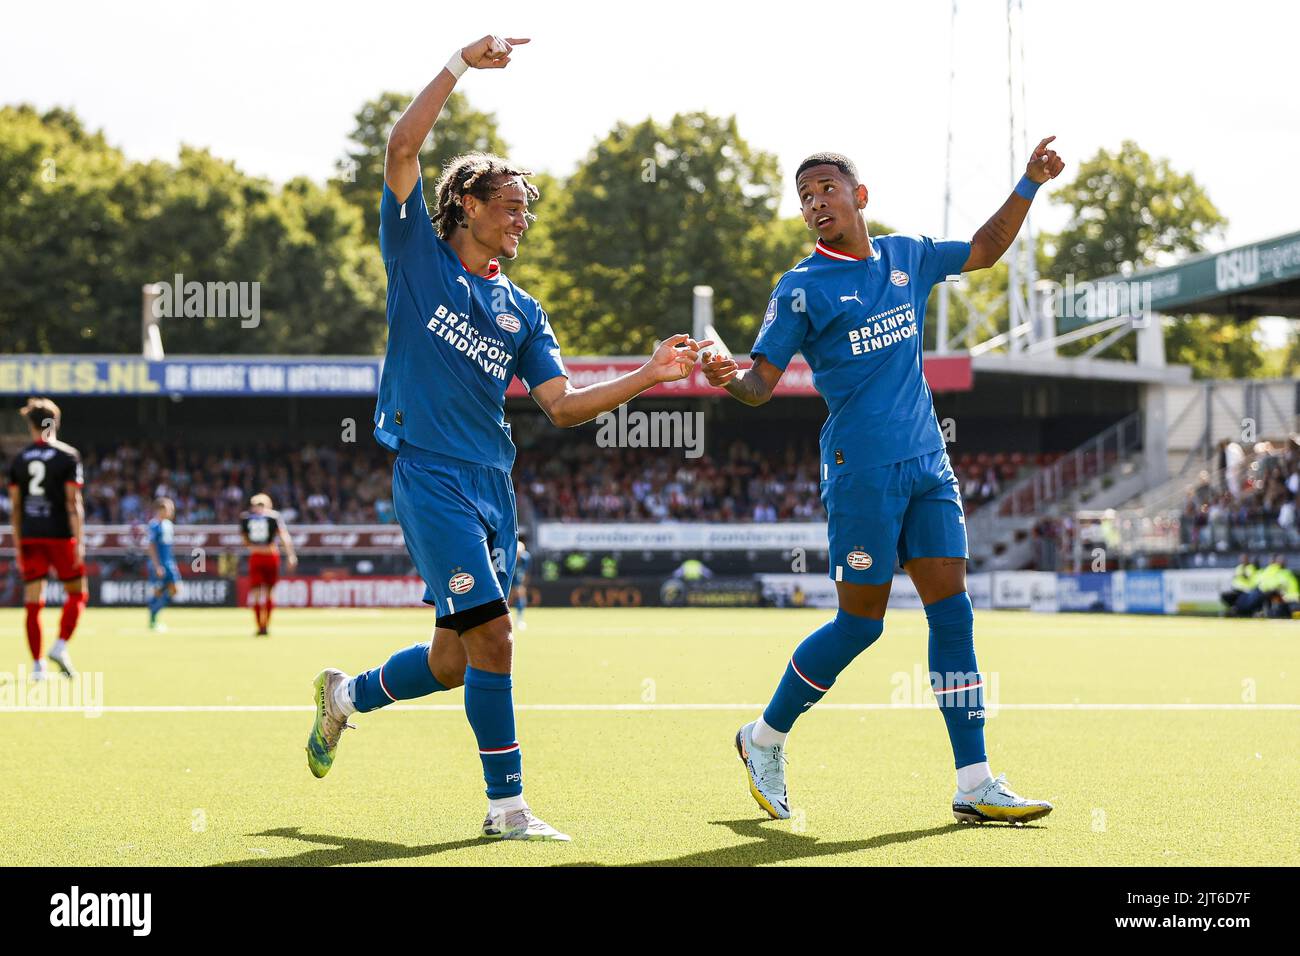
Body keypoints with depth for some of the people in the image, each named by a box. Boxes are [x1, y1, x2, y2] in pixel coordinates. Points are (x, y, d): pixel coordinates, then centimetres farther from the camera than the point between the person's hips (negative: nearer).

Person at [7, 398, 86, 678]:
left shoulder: (18, 460, 7)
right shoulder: (68, 456, -3)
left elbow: (15, 506, 8)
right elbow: (73, 502, -9)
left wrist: (18, 545, 13)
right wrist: (79, 541, -8)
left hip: (30, 538, 3)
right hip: (60, 536, -3)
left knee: (33, 602, 4)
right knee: (76, 593, 11)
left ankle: (37, 665, 2)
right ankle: (60, 645, -7)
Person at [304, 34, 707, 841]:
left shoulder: (521, 310, 18)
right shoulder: (419, 256, 4)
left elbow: (563, 405, 10)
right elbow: (402, 149, -8)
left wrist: (650, 375, 0)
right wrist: (463, 64, -10)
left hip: (493, 483, 7)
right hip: (431, 472, -6)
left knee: (454, 661, 9)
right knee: (490, 634, -15)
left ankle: (346, 695, 38)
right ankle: (507, 806, -7)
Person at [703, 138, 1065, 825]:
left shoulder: (906, 258, 12)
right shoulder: (803, 288, -4)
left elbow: (983, 250, 29)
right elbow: (762, 382, -8)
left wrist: (1029, 184, 21)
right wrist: (729, 377, -30)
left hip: (927, 465, 5)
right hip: (861, 471, -5)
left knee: (952, 613, -1)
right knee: (860, 624, -3)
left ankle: (974, 785, 0)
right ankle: (764, 739, 19)